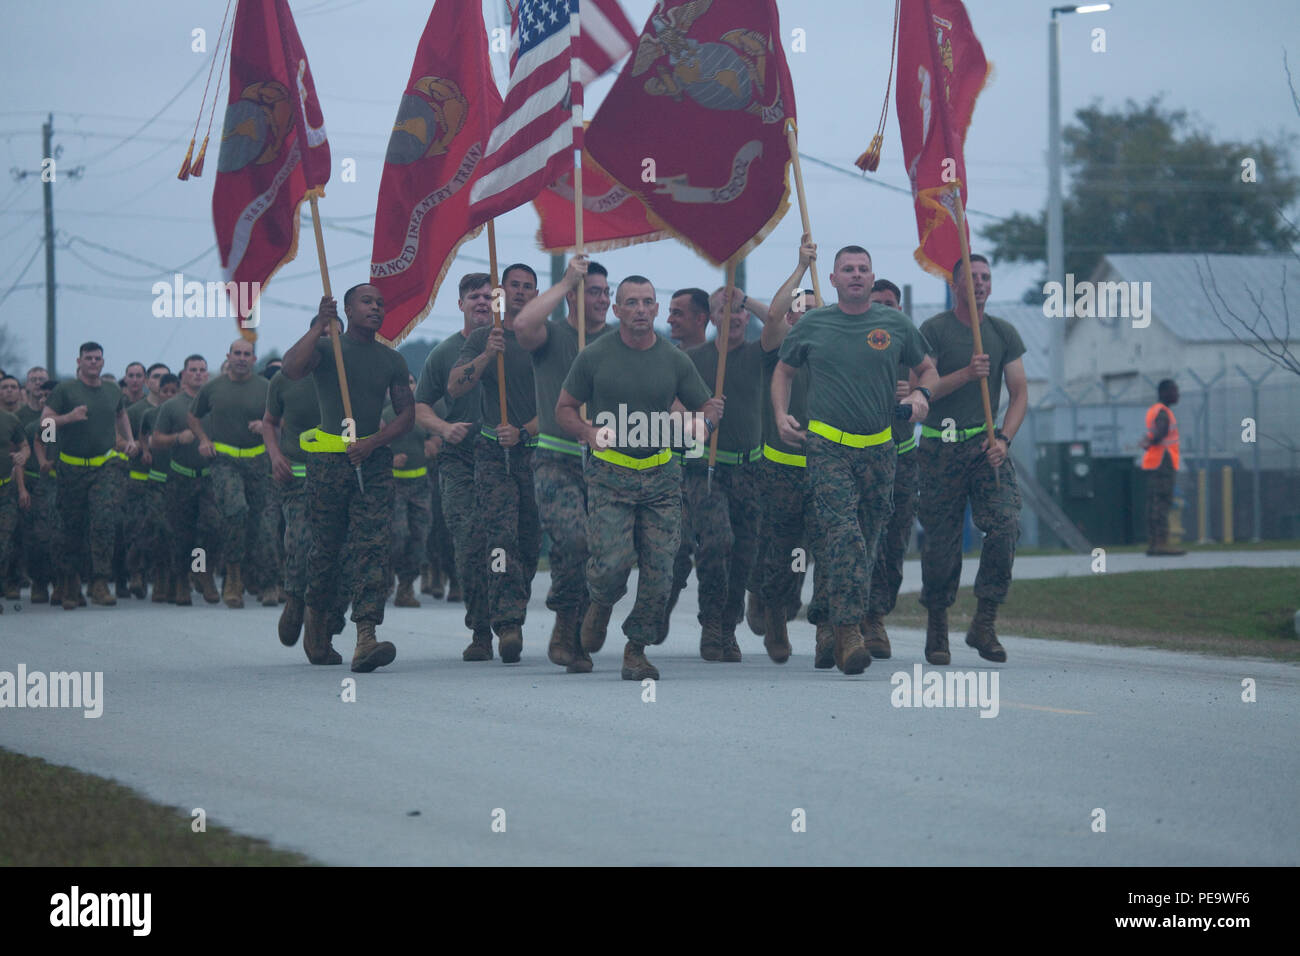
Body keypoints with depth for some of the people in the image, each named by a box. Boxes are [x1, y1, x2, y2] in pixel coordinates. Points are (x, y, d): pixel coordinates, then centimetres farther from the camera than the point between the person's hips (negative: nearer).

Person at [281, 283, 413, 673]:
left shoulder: (392, 360, 15)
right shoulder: (326, 347, 4)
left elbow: (407, 414, 13)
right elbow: (291, 370, -16)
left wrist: (373, 442, -4)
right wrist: (320, 326, -22)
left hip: (374, 460, 2)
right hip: (328, 460, -2)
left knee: (373, 547, -12)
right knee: (326, 547, 3)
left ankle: (366, 637, -22)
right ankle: (316, 622, 26)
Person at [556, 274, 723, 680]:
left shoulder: (675, 361, 6)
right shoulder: (595, 356, 0)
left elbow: (707, 408, 14)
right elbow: (564, 409, 8)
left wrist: (705, 422, -11)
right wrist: (590, 433, -12)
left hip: (661, 478, 2)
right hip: (610, 476, -2)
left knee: (658, 571, -4)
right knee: (613, 562, -16)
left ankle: (636, 649, 12)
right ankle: (600, 604, 19)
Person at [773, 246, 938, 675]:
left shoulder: (895, 324, 7)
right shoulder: (811, 325, 6)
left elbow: (927, 368, 19)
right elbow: (783, 370, 19)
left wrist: (921, 394, -3)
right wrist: (781, 414, 3)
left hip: (878, 447, 3)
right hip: (827, 446, -3)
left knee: (867, 542, 8)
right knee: (844, 534, -19)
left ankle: (841, 632, 23)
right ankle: (849, 631, -22)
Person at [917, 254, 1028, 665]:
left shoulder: (1004, 333, 11)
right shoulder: (934, 330, 0)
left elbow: (1019, 393, 9)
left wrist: (1003, 438, -7)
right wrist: (966, 374, -19)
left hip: (987, 445, 3)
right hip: (941, 447, -3)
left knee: (1005, 524, -17)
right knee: (941, 542, -1)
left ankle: (984, 623, -8)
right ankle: (936, 630, 16)